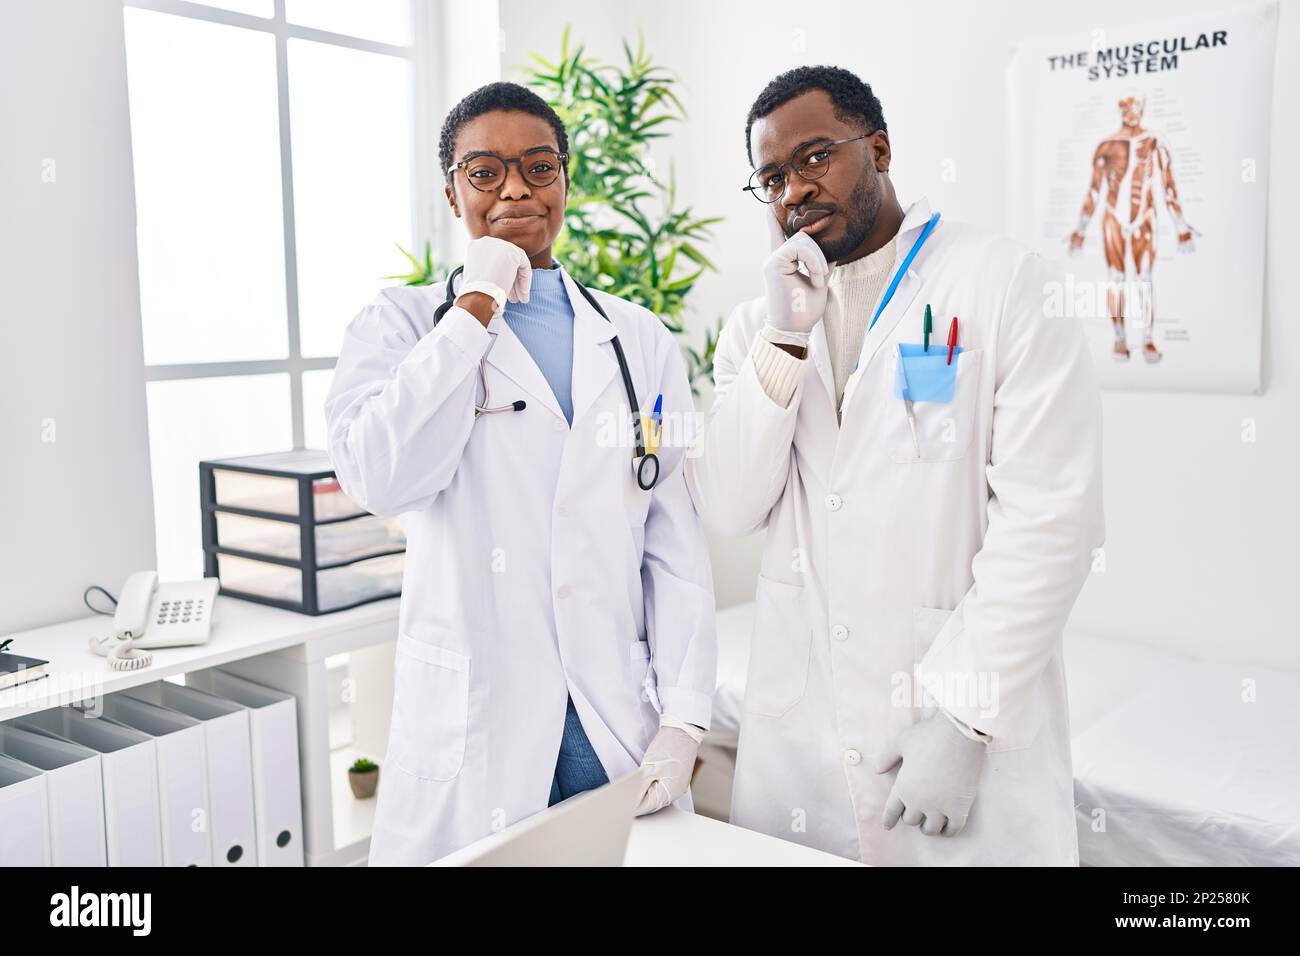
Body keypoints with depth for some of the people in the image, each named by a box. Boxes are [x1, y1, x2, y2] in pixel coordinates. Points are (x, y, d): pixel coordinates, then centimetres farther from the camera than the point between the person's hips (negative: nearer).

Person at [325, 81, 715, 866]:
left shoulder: (641, 341, 8)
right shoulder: (402, 324, 2)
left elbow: (676, 536, 4)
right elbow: (379, 477, -17)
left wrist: (683, 718, -3)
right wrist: (477, 307, -11)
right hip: (471, 727, -2)